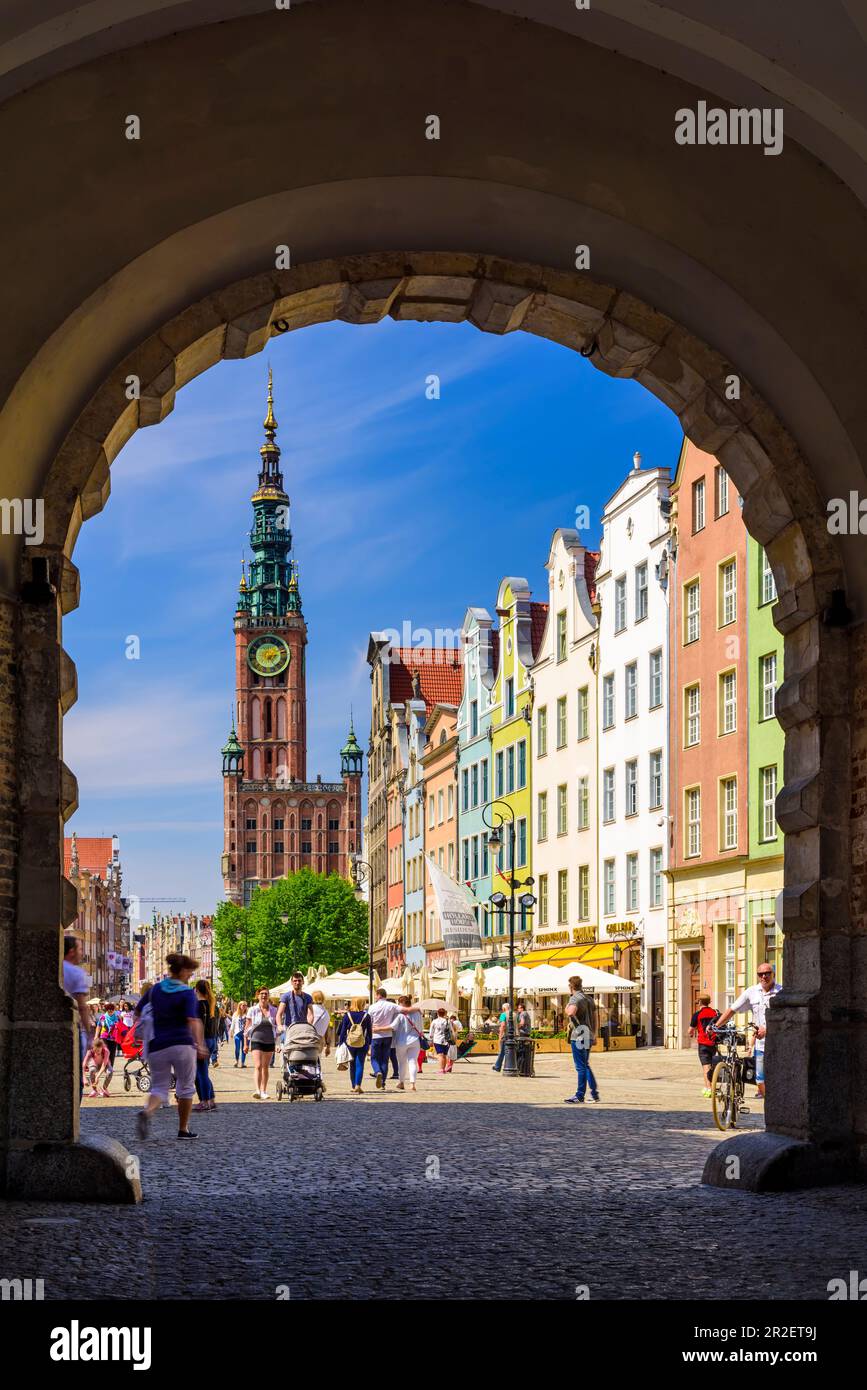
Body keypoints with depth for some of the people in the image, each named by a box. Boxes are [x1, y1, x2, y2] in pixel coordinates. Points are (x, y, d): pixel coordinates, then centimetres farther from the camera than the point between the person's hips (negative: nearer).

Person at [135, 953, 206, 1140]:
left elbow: (137, 1011, 16)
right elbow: (192, 1020, -19)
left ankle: (147, 1111, -25)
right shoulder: (187, 993, -7)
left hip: (157, 1046, 4)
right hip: (182, 1044, -4)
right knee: (186, 1087, 13)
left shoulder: (155, 989, 8)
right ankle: (183, 1130, 18)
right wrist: (199, 1044, -23)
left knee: (159, 1087, 7)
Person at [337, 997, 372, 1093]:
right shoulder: (366, 1016, -1)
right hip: (363, 1044, -1)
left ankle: (353, 1086, 18)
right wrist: (369, 1043, 13)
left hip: (349, 1043, 1)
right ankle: (357, 1086, -16)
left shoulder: (347, 1015, 0)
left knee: (352, 1065, 13)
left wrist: (341, 1042, 7)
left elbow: (342, 1030, 1)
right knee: (360, 1064, -2)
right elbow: (370, 1031, 4)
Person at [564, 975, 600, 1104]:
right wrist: (594, 1036, 27)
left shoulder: (575, 998, -13)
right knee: (586, 1065, 18)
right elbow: (594, 1018, 21)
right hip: (588, 1036, 8)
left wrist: (567, 1009, -12)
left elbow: (571, 1012, -34)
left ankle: (580, 1096, -1)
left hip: (578, 1036, -8)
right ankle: (594, 1093, 18)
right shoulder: (588, 999, 16)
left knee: (581, 1067, -4)